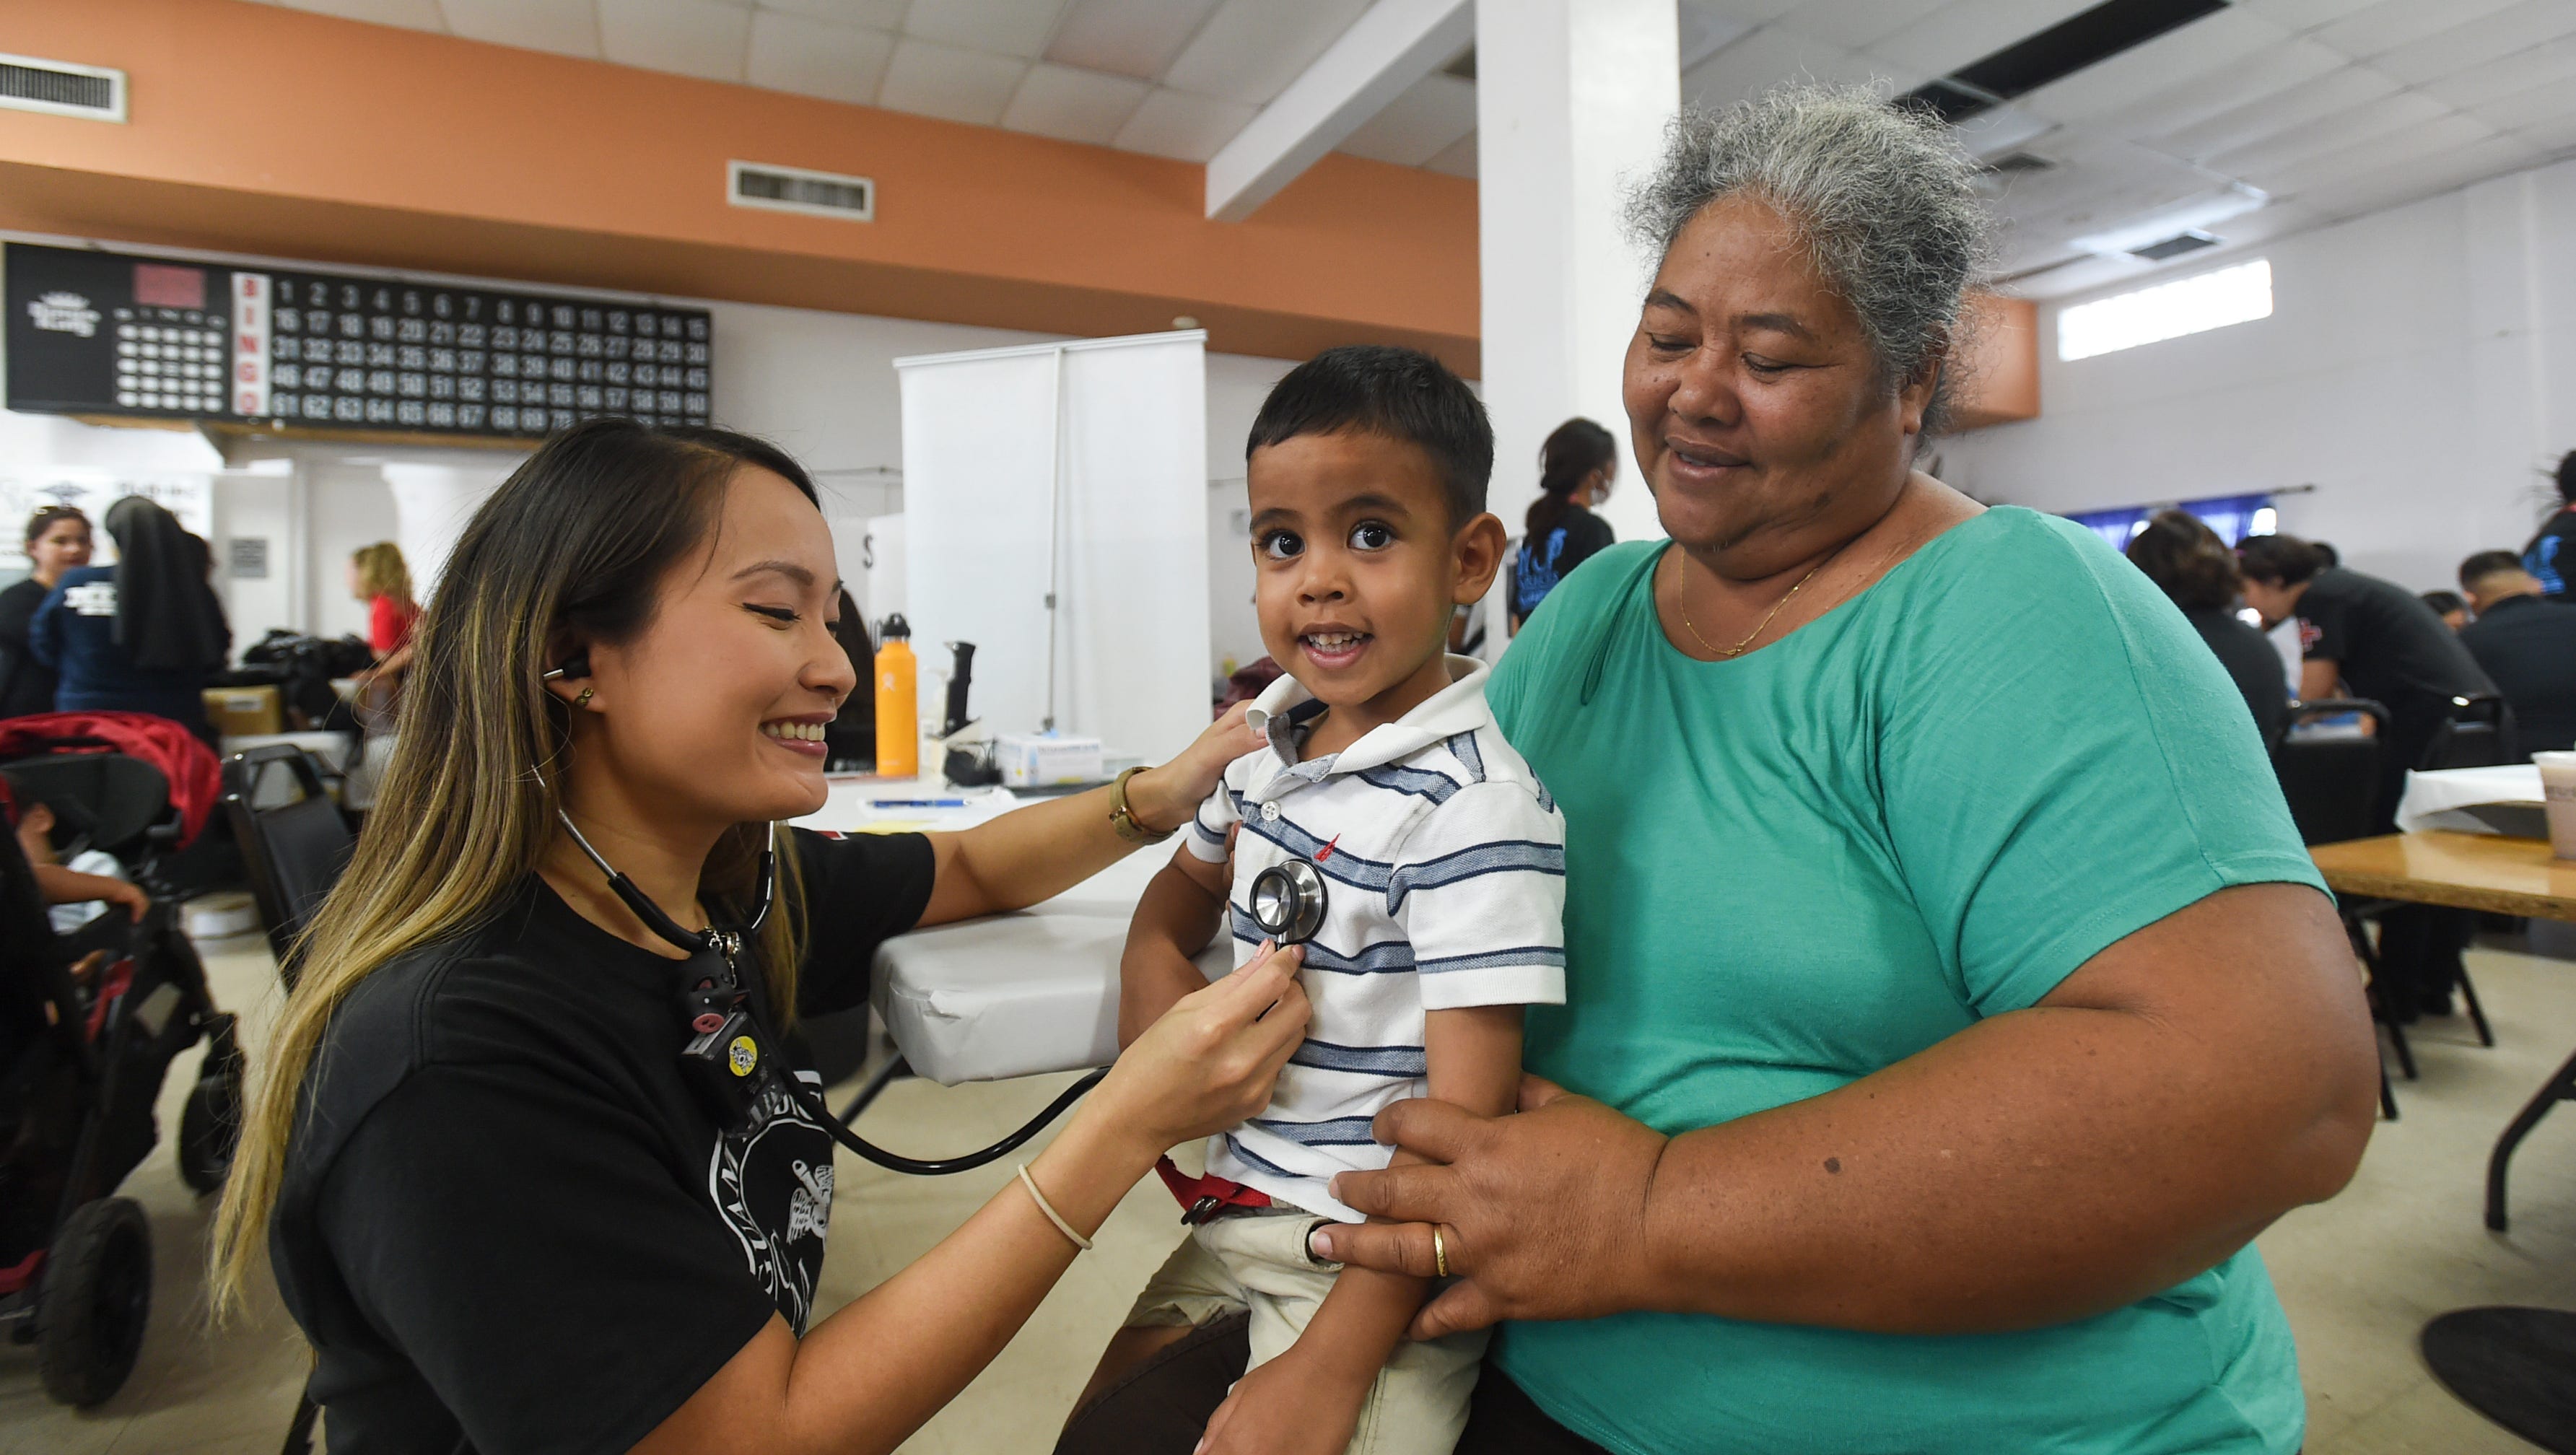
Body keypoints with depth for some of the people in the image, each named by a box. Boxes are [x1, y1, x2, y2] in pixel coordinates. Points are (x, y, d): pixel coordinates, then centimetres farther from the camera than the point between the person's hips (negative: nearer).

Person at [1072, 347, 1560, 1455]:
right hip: (1238, 1214, 7)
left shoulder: (1475, 808, -23)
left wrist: (1332, 1363, -23)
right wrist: (1154, 964, -6)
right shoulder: (1273, 741, 0)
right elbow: (1185, 886, 17)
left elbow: (1467, 1112, -23)